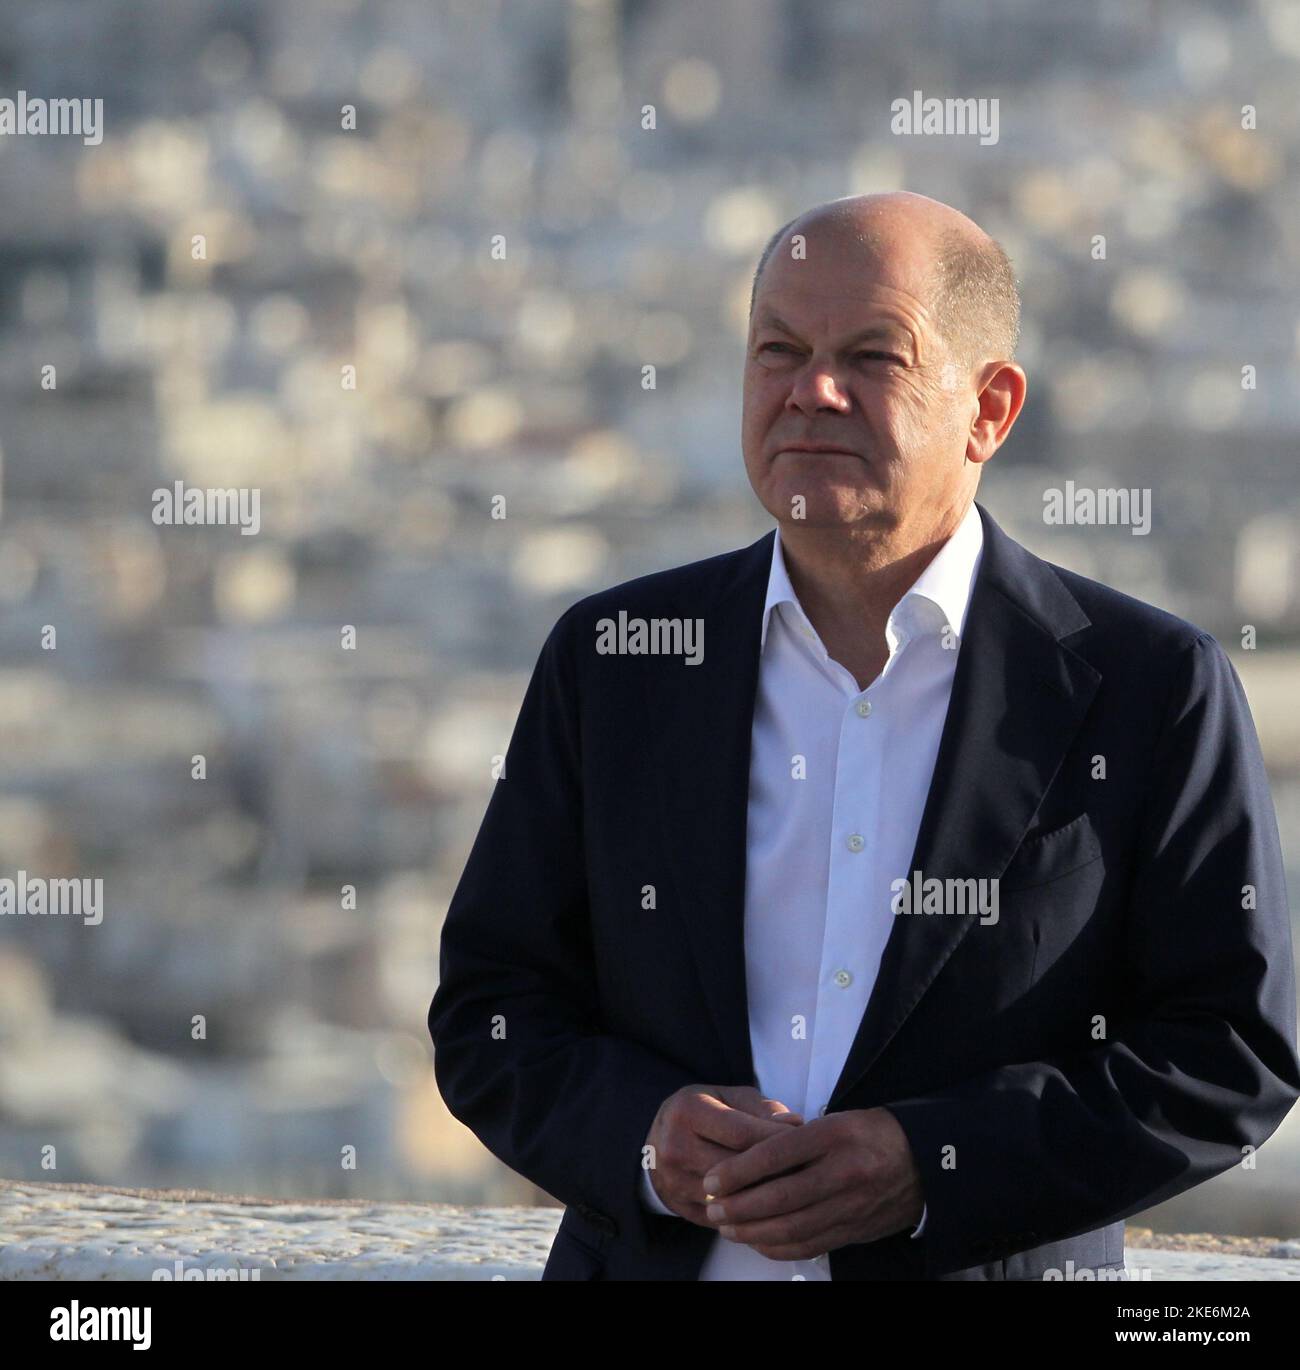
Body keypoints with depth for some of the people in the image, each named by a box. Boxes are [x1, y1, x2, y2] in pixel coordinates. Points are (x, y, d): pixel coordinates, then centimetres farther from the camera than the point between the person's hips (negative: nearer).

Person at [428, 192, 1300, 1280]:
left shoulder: (1149, 689, -6)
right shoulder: (613, 661, 3)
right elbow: (492, 1007, 4)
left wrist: (932, 1164, -19)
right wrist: (640, 1135, -16)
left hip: (997, 1269, -2)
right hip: (659, 1265, 2)